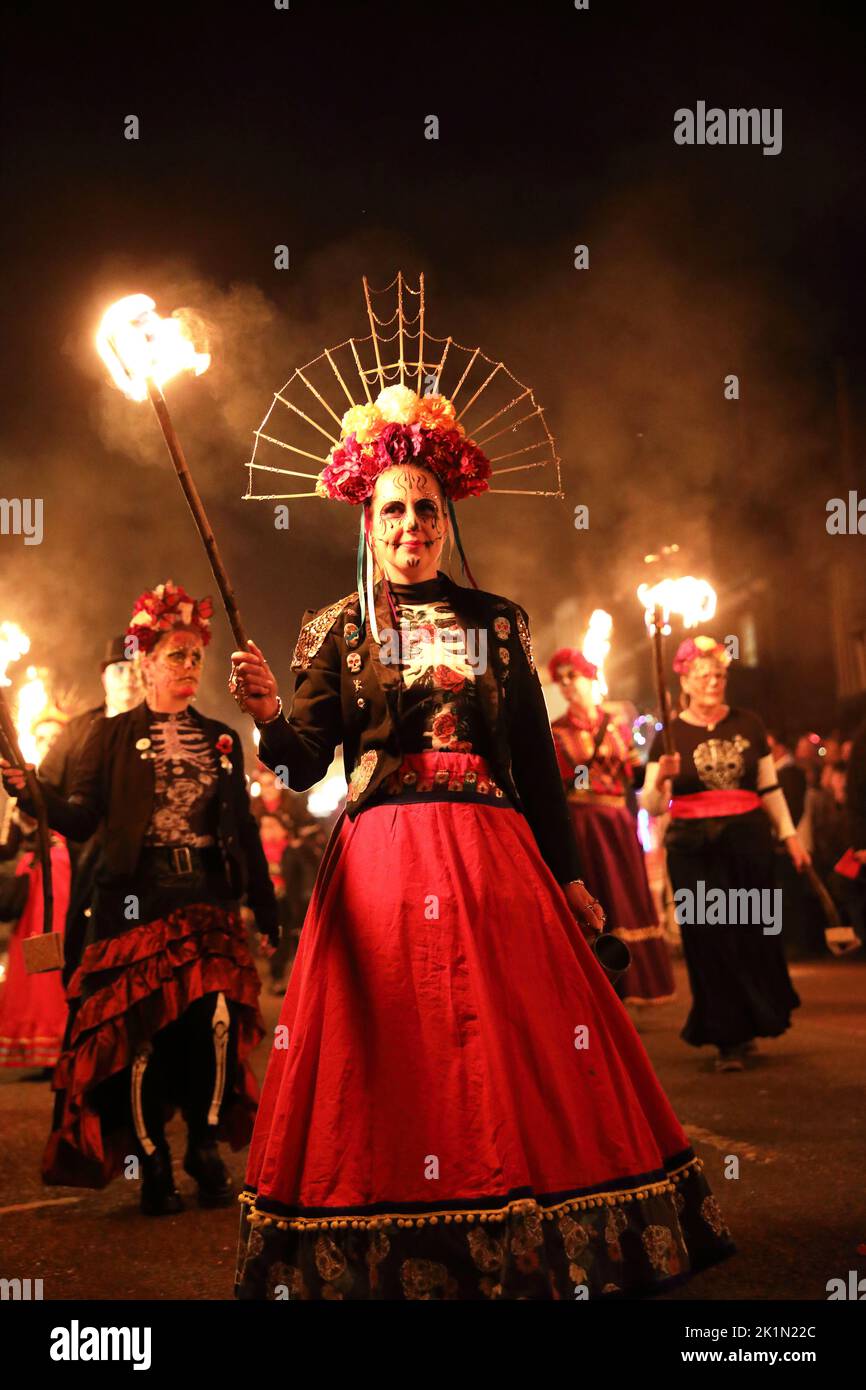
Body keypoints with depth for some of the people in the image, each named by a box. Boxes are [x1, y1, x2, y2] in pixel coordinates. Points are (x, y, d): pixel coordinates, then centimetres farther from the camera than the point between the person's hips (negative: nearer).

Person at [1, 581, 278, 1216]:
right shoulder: (113, 734, 7)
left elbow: (243, 827, 16)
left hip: (209, 902, 2)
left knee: (215, 1021, -9)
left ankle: (207, 1150, 8)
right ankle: (154, 1166, 10)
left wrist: (266, 905, 12)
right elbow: (82, 817, -1)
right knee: (141, 1031, -4)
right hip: (137, 902, -2)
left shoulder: (222, 739, 15)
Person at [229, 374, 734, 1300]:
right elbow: (305, 764, -3)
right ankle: (385, 1258, 14)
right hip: (379, 868, -1)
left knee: (524, 1058, 2)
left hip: (495, 860, 2)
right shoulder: (336, 629, 7)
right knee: (385, 1059, -1)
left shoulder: (496, 622, 10)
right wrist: (269, 717, -24)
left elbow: (537, 756, 11)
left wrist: (567, 872, 8)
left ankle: (527, 1249, 17)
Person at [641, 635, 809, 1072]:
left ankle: (751, 1025, 23)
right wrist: (660, 778, -22)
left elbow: (769, 789, 13)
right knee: (710, 942, -1)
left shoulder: (748, 725, 6)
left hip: (748, 842, 2)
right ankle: (729, 1040, 7)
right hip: (694, 851, -1)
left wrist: (789, 835, 10)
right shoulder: (670, 735, 1)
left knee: (753, 935, 3)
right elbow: (652, 807, -3)